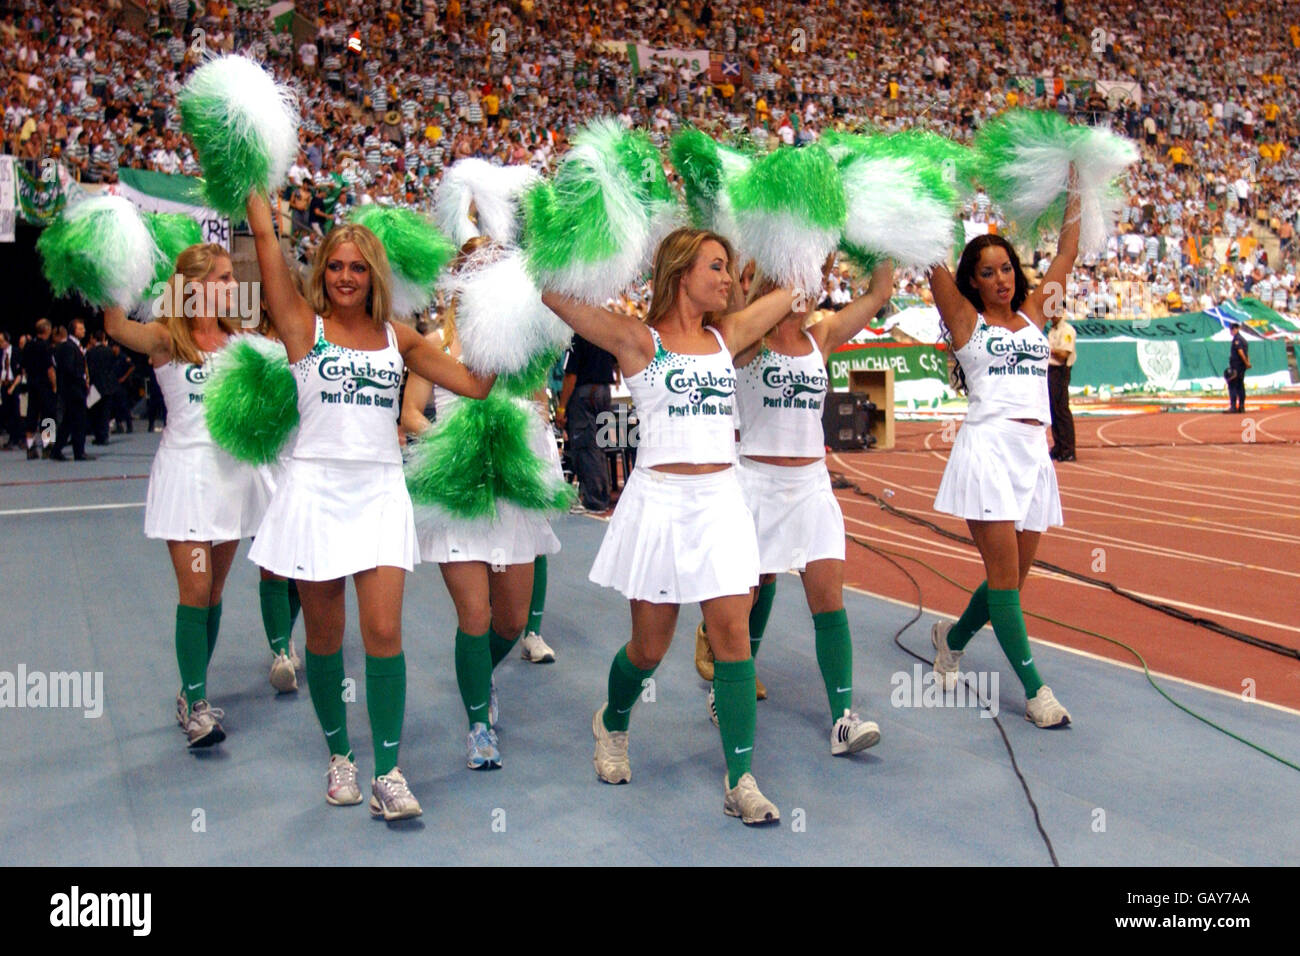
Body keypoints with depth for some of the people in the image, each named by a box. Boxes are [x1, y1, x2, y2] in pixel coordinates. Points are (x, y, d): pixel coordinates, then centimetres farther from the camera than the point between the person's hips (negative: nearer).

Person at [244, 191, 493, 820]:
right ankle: (338, 755, 25)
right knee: (325, 637, 7)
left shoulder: (398, 338, 11)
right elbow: (264, 234, -1)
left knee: (384, 632, -8)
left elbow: (478, 384, 11)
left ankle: (387, 773, -1)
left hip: (380, 490, 1)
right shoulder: (304, 325, 4)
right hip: (317, 486, -1)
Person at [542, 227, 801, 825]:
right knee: (650, 645, 7)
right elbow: (553, 293, -8)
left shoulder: (727, 336, 11)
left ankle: (740, 782, 0)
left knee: (732, 633, -6)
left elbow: (794, 287, 20)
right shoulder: (637, 339, -3)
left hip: (720, 500, 4)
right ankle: (611, 724, 39)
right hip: (659, 500, -4)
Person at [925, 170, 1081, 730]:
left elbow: (1067, 254, 20)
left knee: (1012, 578, 9)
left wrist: (1075, 189, 18)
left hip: (1034, 451, 5)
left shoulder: (1034, 313, 17)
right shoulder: (965, 318, 4)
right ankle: (1034, 688, 0)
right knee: (1004, 574, -7)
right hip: (988, 448, -5)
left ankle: (952, 635, 34)